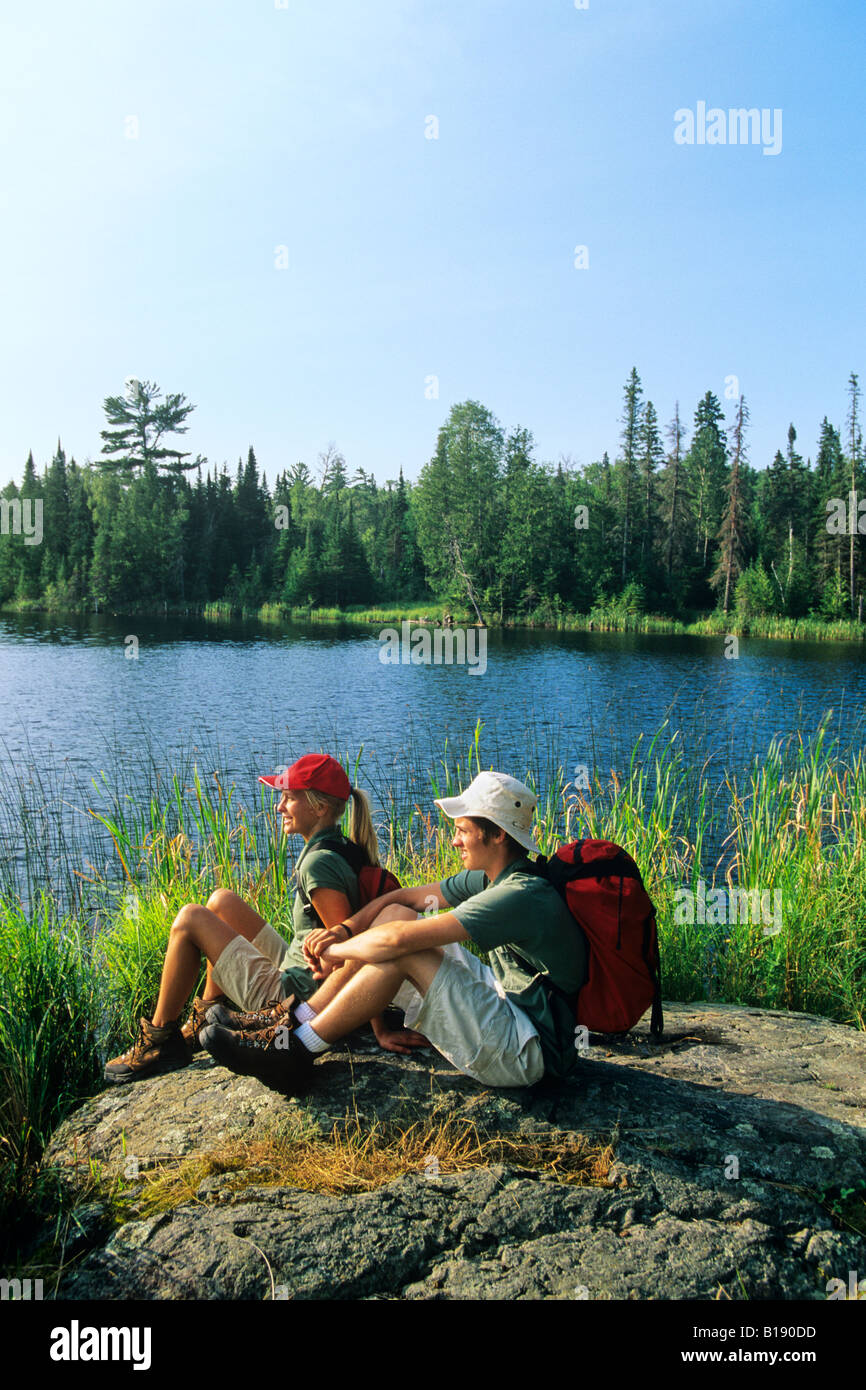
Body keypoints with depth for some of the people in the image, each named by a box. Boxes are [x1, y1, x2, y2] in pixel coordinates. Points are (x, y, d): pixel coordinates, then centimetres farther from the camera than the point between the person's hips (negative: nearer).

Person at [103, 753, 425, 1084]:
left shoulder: (319, 864, -24)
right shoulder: (340, 848, 4)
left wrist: (380, 1029, -26)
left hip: (291, 1001, -9)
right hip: (293, 973, 9)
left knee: (190, 919, -6)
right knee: (221, 900, 16)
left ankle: (160, 1042, 6)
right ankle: (207, 1019, 24)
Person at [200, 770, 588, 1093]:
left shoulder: (522, 896, -25)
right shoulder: (491, 877, 5)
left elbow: (401, 939, -27)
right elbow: (405, 896, 11)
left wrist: (336, 952, -12)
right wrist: (345, 929, -4)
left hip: (527, 1053, -9)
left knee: (403, 949, -22)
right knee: (395, 914, 0)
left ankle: (294, 1051, -10)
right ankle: (295, 1023, 2)